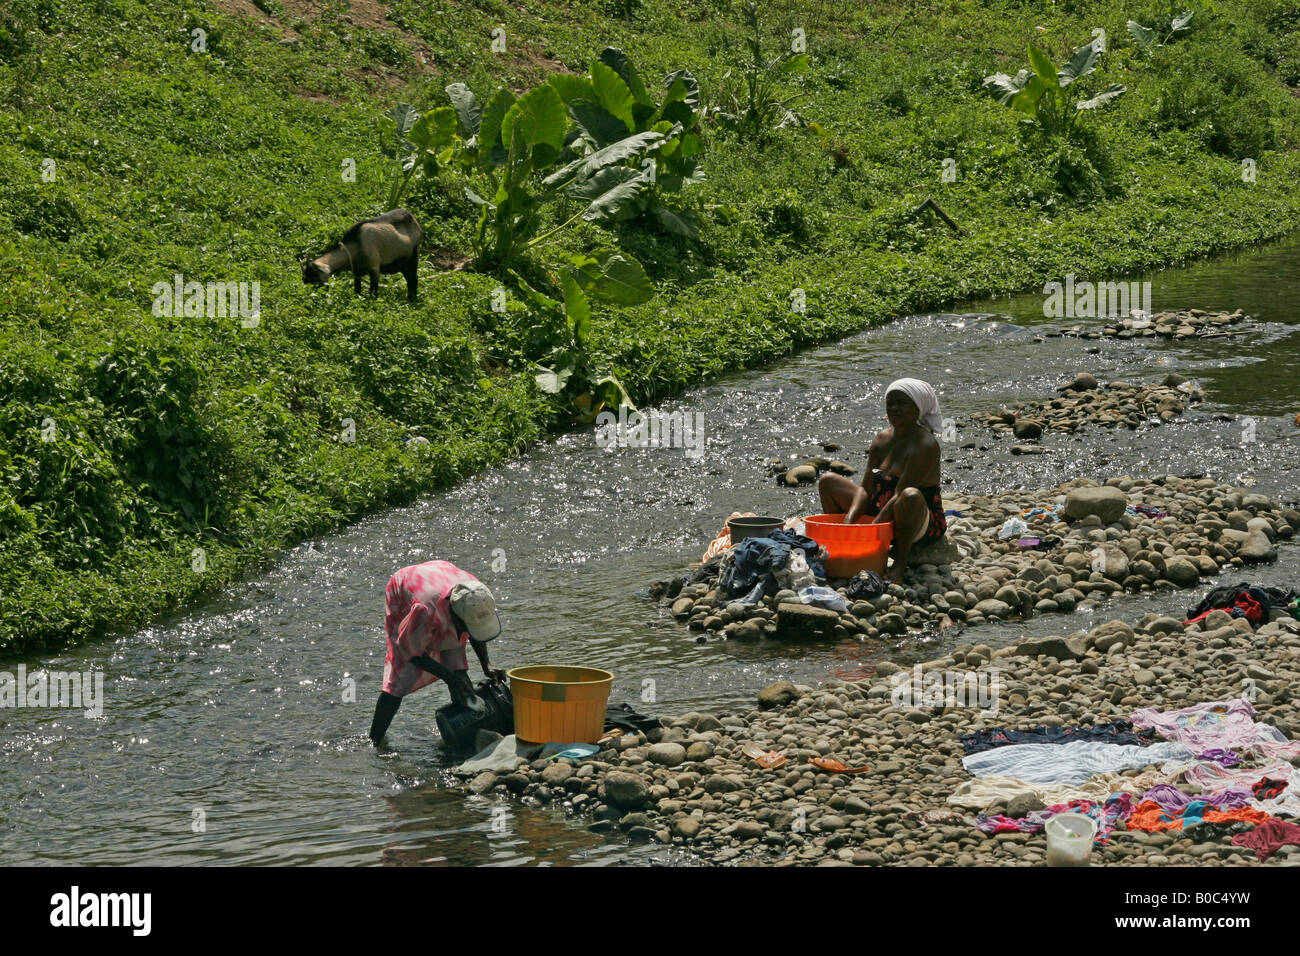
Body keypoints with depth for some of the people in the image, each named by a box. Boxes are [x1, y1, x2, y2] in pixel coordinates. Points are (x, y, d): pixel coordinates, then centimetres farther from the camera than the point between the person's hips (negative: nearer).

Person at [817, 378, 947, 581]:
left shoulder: (926, 446, -19)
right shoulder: (882, 439, 5)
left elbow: (899, 496, -26)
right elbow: (865, 489, 2)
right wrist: (849, 521, -16)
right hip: (881, 512, 8)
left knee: (911, 496, -44)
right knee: (828, 481, 9)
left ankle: (901, 561, -25)